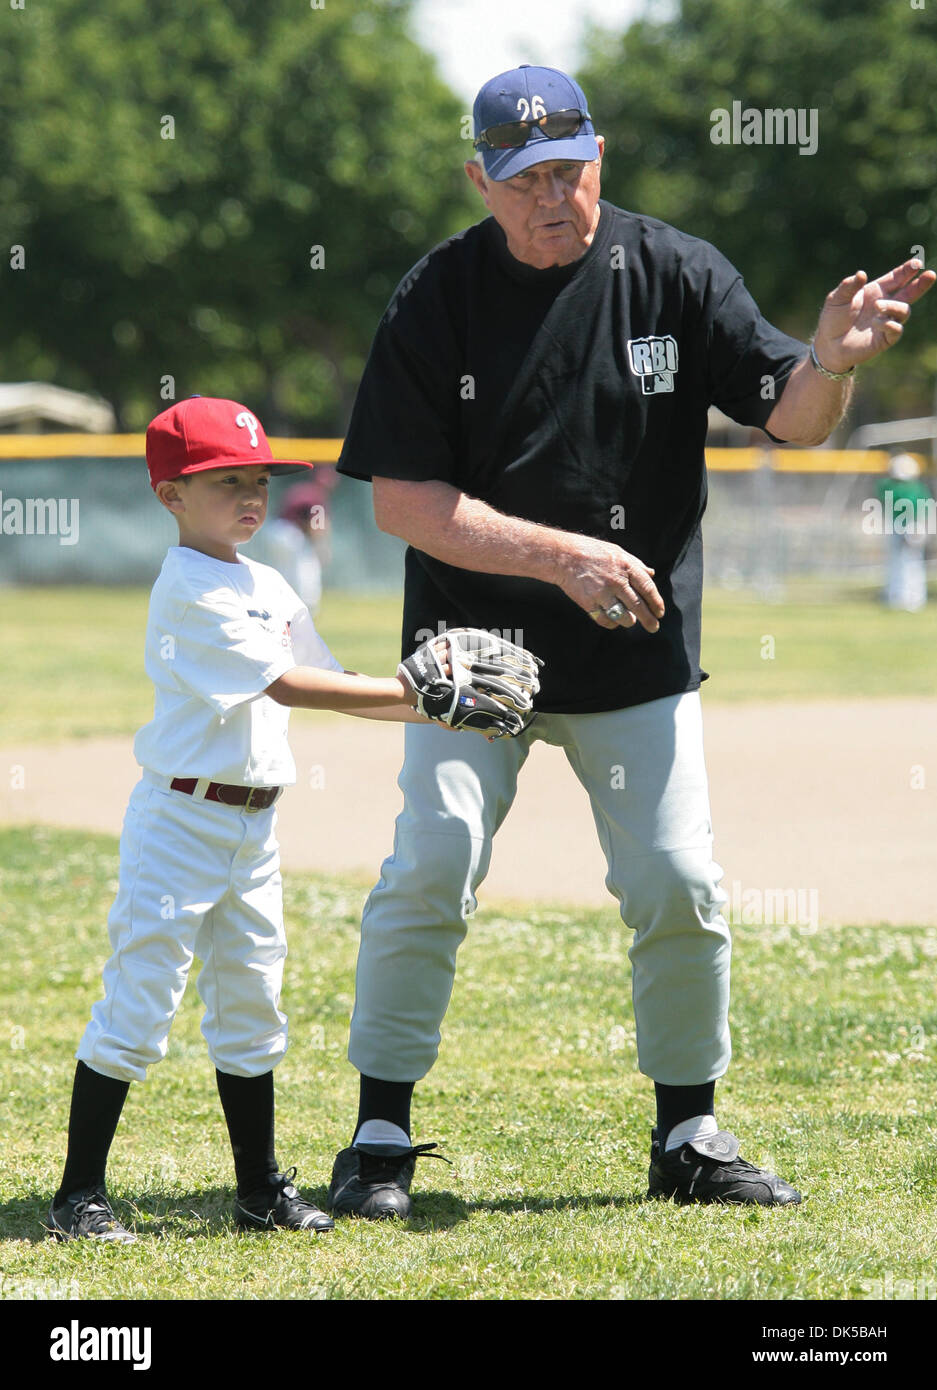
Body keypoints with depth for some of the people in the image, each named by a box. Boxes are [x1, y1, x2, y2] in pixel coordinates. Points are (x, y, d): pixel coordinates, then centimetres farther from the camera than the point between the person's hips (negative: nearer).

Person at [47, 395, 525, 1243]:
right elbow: (286, 686, -23)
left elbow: (330, 686, 15)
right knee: (139, 1000, -7)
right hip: (182, 816, -9)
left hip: (253, 823, 9)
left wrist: (435, 707, 1)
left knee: (251, 1004, 13)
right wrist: (415, 693, -25)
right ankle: (79, 1195, -2)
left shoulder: (267, 587, 13)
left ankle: (261, 1189, 21)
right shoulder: (187, 589, -16)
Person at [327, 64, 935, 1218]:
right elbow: (402, 500, -12)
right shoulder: (435, 300, -8)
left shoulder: (676, 276, -4)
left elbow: (790, 421, -8)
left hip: (638, 657, 2)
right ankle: (380, 1141, 1)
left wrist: (830, 360, -31)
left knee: (680, 888, -1)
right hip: (477, 647, -1)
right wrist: (565, 555, -21)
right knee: (429, 874, -11)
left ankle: (689, 1141, 15)